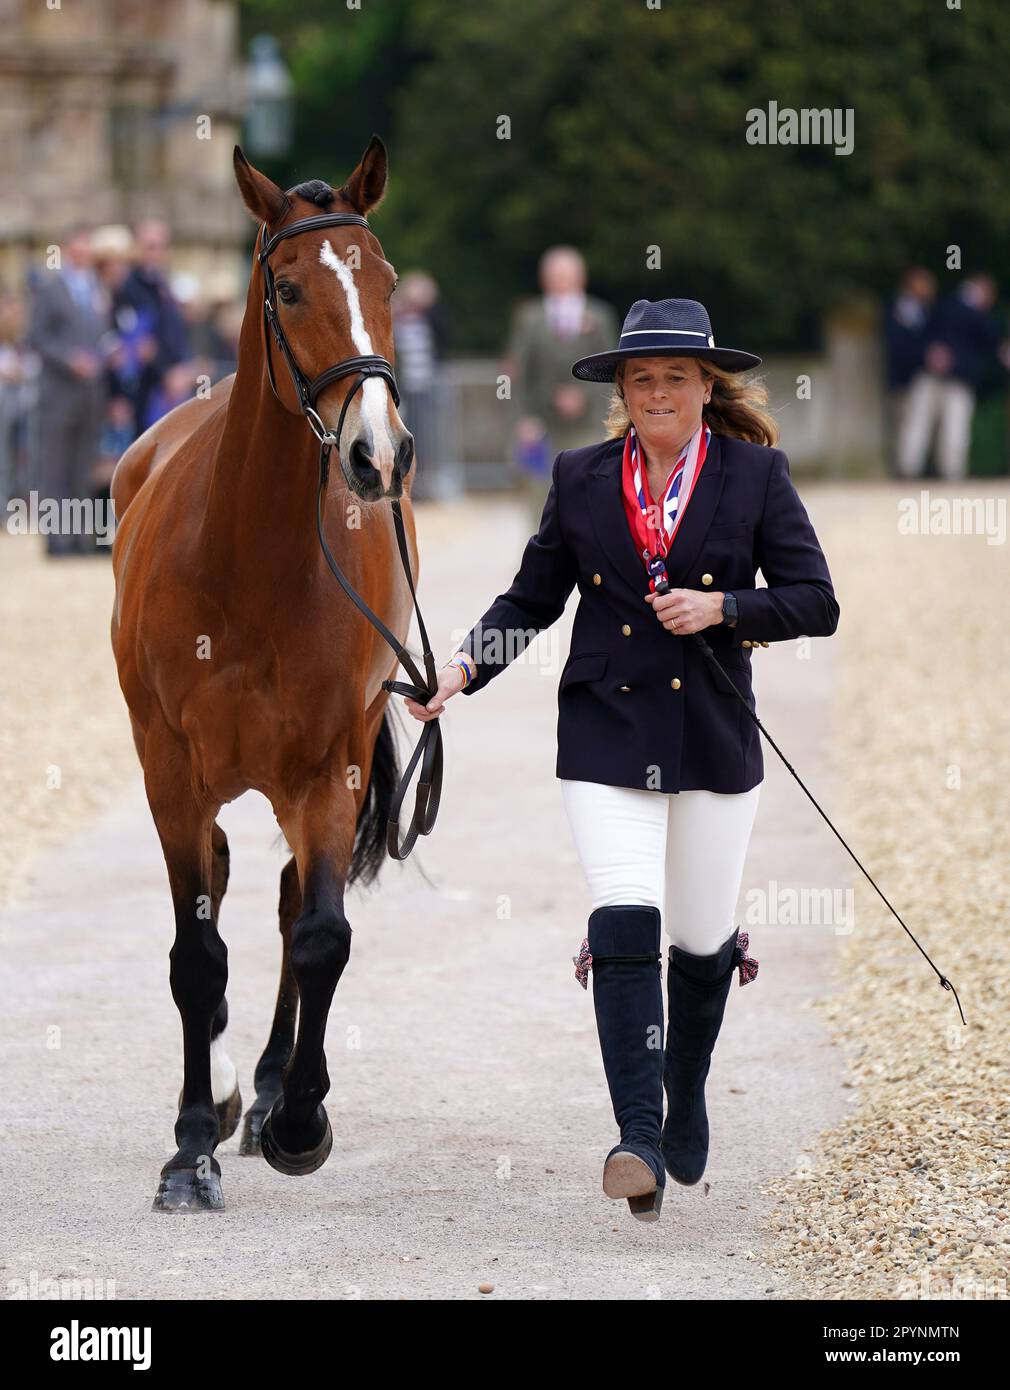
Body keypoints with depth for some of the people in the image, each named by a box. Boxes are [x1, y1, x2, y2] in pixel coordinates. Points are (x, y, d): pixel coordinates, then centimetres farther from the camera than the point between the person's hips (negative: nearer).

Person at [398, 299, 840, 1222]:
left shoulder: (756, 474, 2)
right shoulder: (581, 478, 6)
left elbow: (816, 602, 0)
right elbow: (532, 598, 10)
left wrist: (723, 608, -15)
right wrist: (463, 671, -5)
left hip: (715, 739, 0)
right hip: (607, 738, 0)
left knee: (703, 941, 11)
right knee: (625, 927, -16)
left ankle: (687, 1102, 38)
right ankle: (641, 1143, -21)